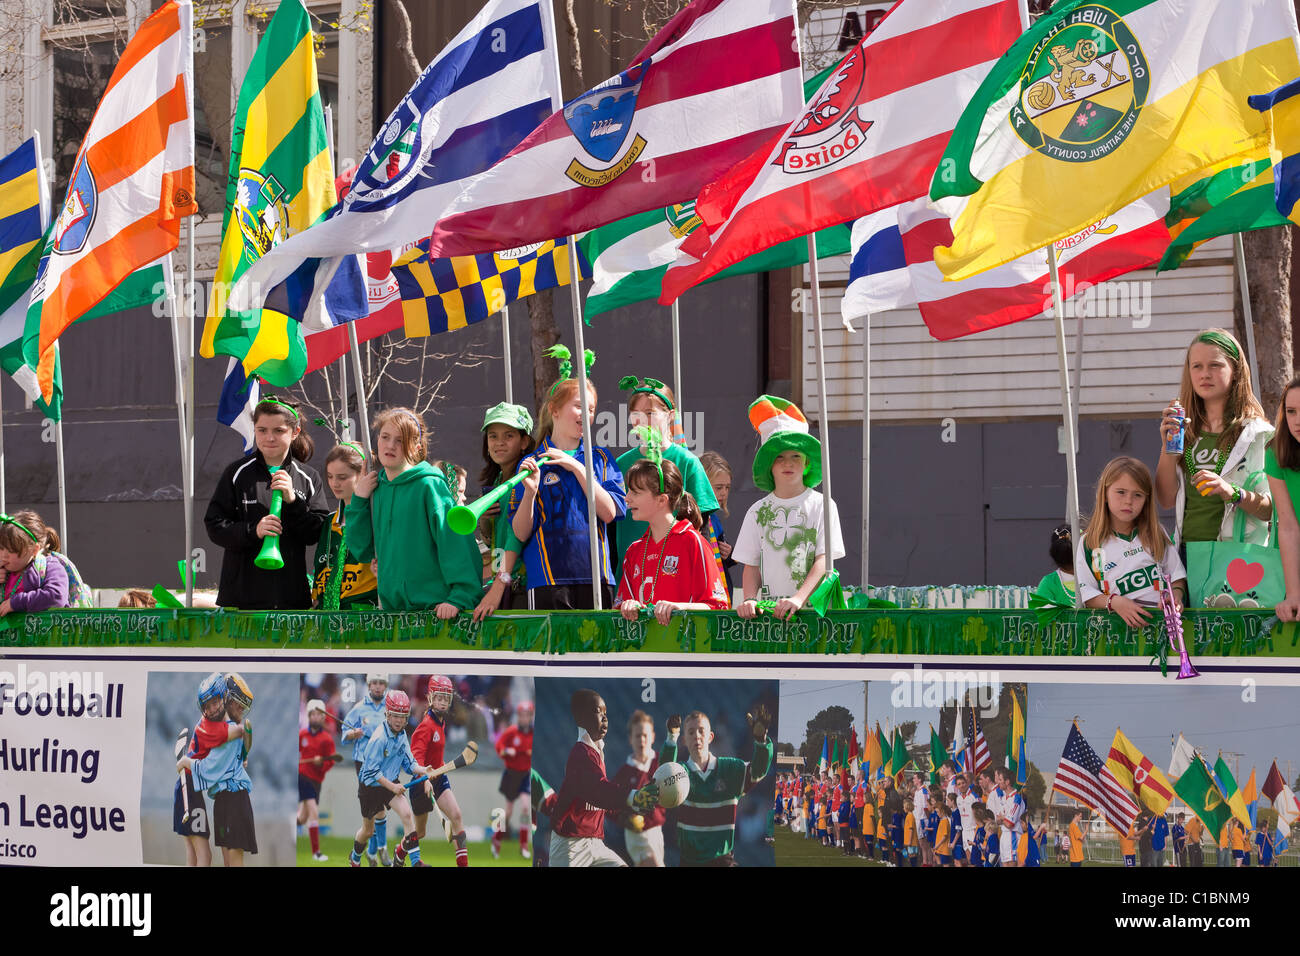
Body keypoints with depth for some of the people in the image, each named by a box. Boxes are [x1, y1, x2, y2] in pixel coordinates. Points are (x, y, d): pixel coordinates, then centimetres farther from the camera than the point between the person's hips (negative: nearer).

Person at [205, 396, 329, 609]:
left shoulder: (308, 478, 8)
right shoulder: (237, 473, 2)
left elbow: (317, 534, 2)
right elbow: (215, 526, -1)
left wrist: (292, 501, -12)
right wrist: (252, 530, -18)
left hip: (292, 596, 2)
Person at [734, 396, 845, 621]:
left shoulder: (821, 505, 6)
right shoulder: (758, 511, 14)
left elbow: (823, 560, -2)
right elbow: (751, 565, 12)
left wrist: (799, 599, -16)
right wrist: (750, 599, -7)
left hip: (812, 606, -3)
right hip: (770, 610, 3)